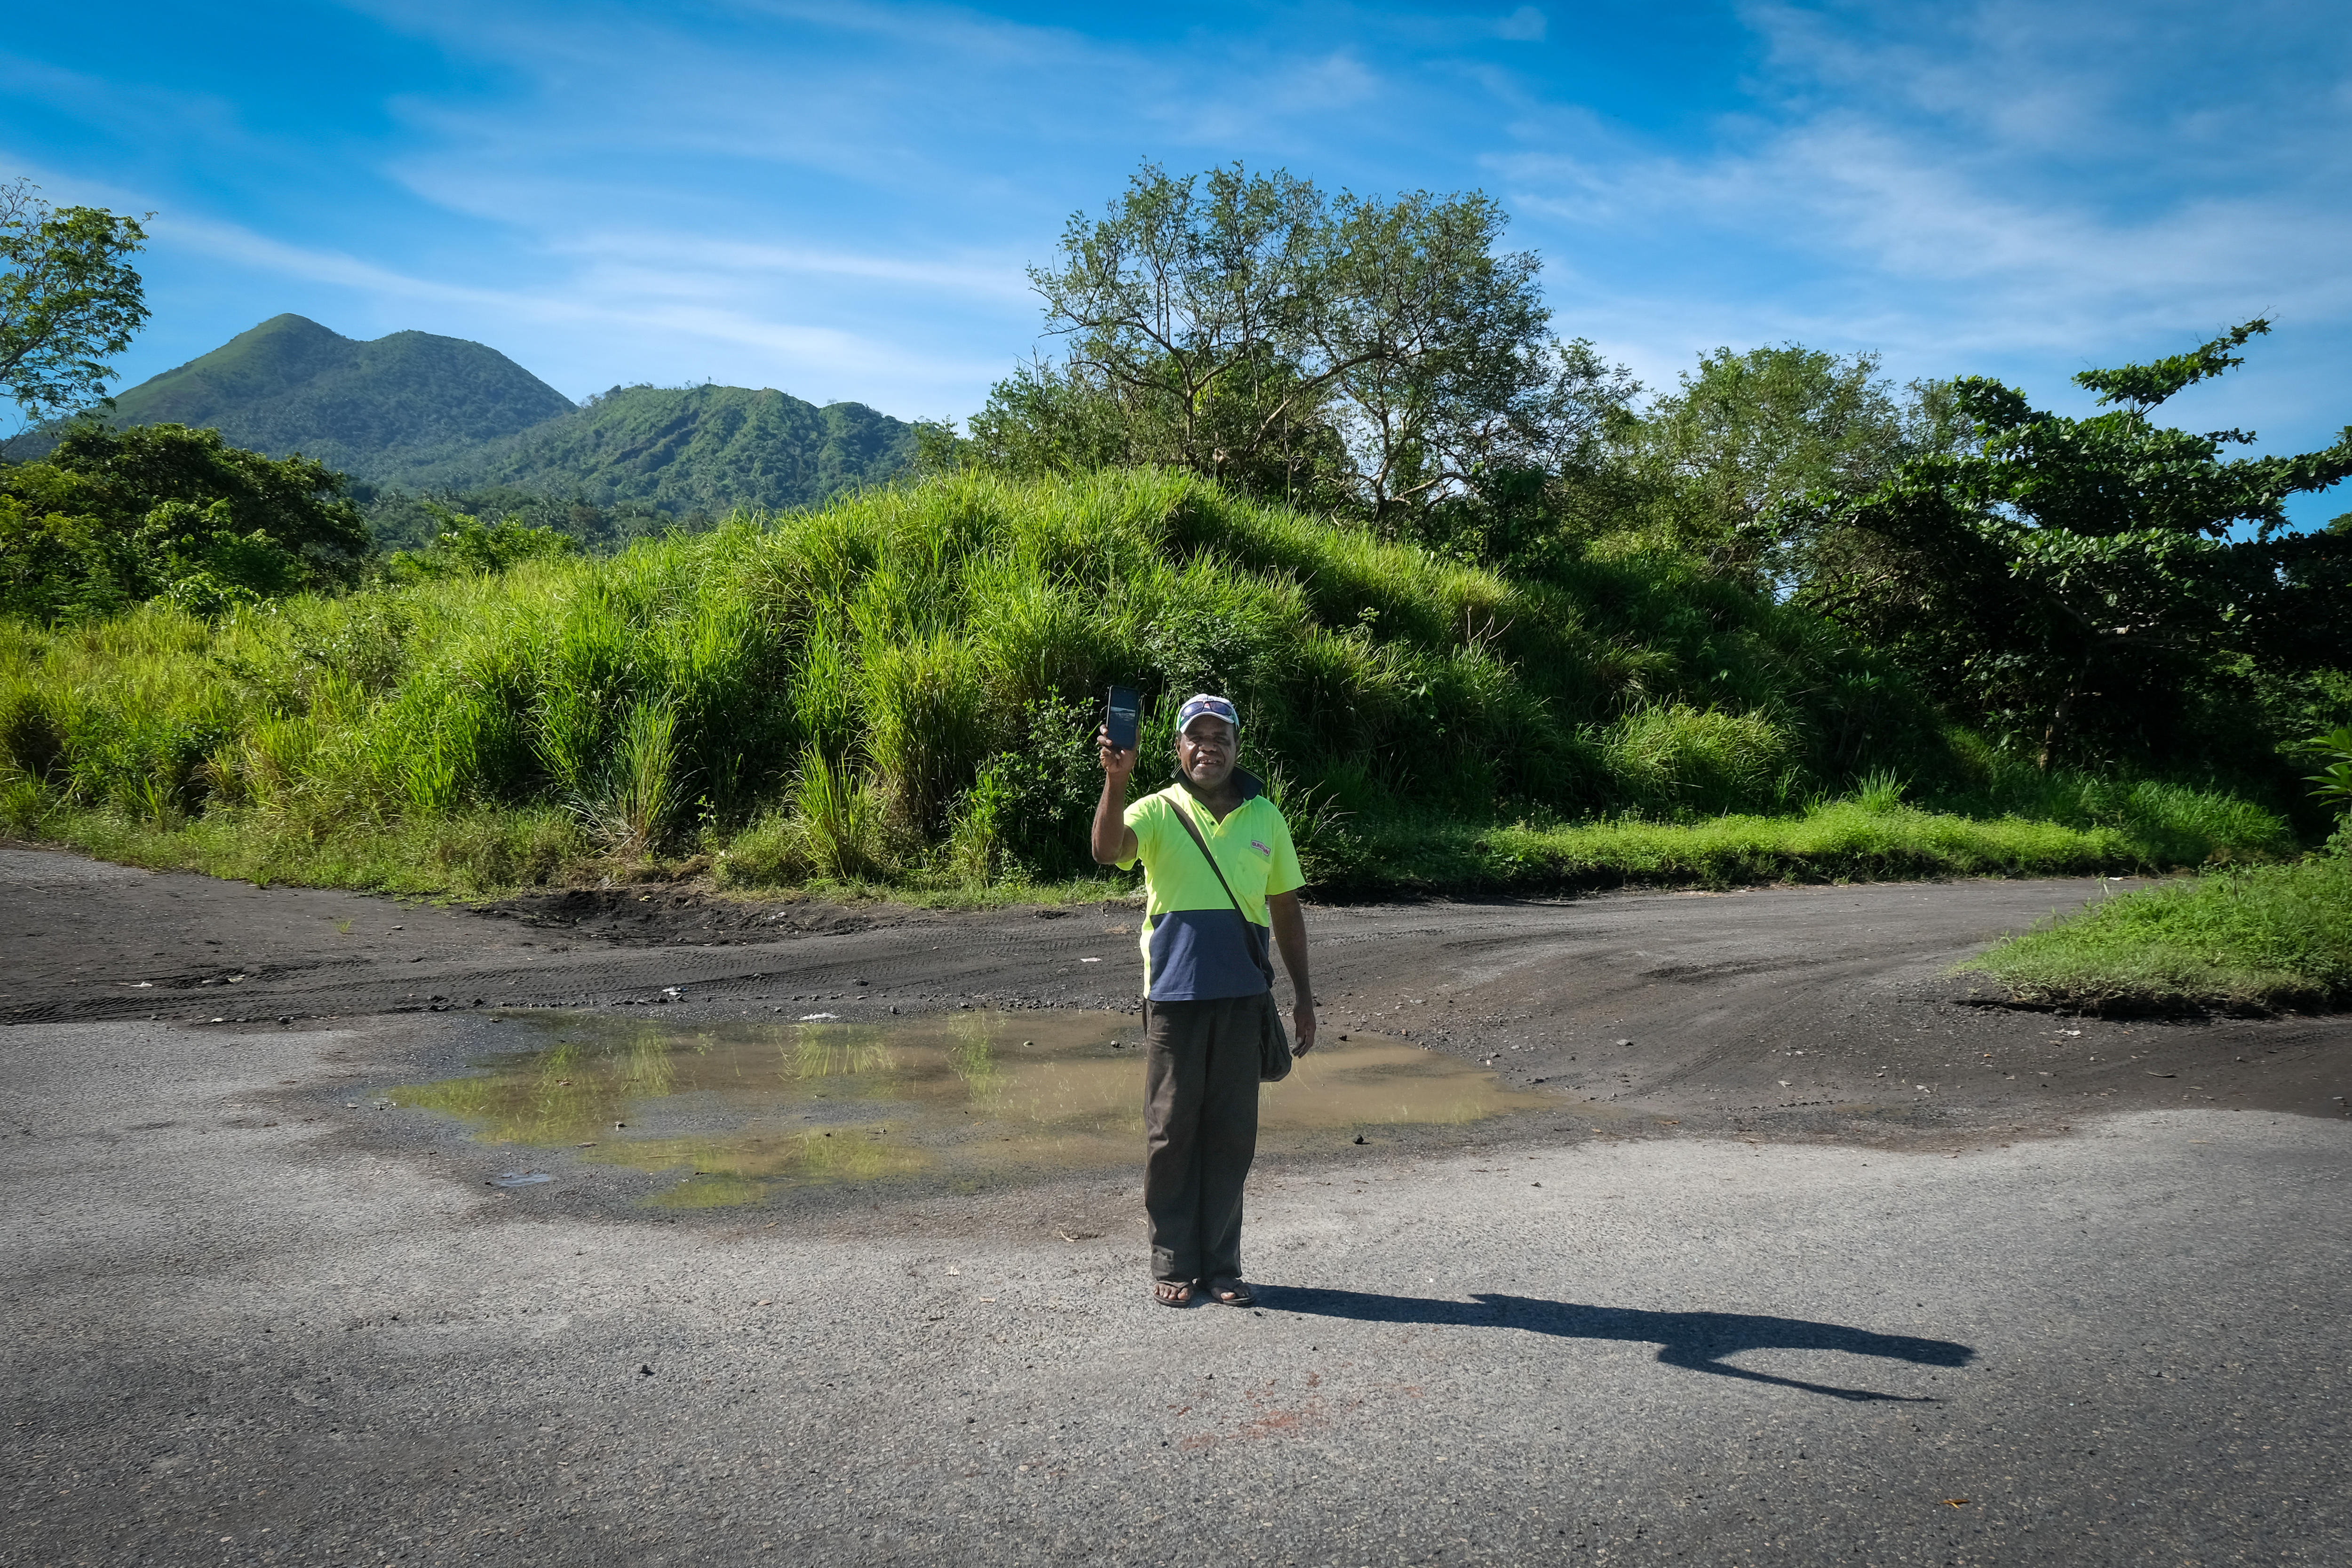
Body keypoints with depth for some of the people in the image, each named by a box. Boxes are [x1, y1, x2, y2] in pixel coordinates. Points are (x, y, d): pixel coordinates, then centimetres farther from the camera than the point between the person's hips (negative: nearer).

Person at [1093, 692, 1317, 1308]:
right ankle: (1174, 1264, 15)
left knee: (1232, 1133, 7)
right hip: (1174, 995, -2)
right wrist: (1116, 779, -35)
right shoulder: (1158, 812, 1)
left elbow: (1286, 911, 16)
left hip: (1243, 995, 2)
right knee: (1172, 1131, 4)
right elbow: (1108, 849, -21)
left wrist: (1304, 997, 14)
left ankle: (1222, 1264, 18)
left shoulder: (1263, 816, 10)